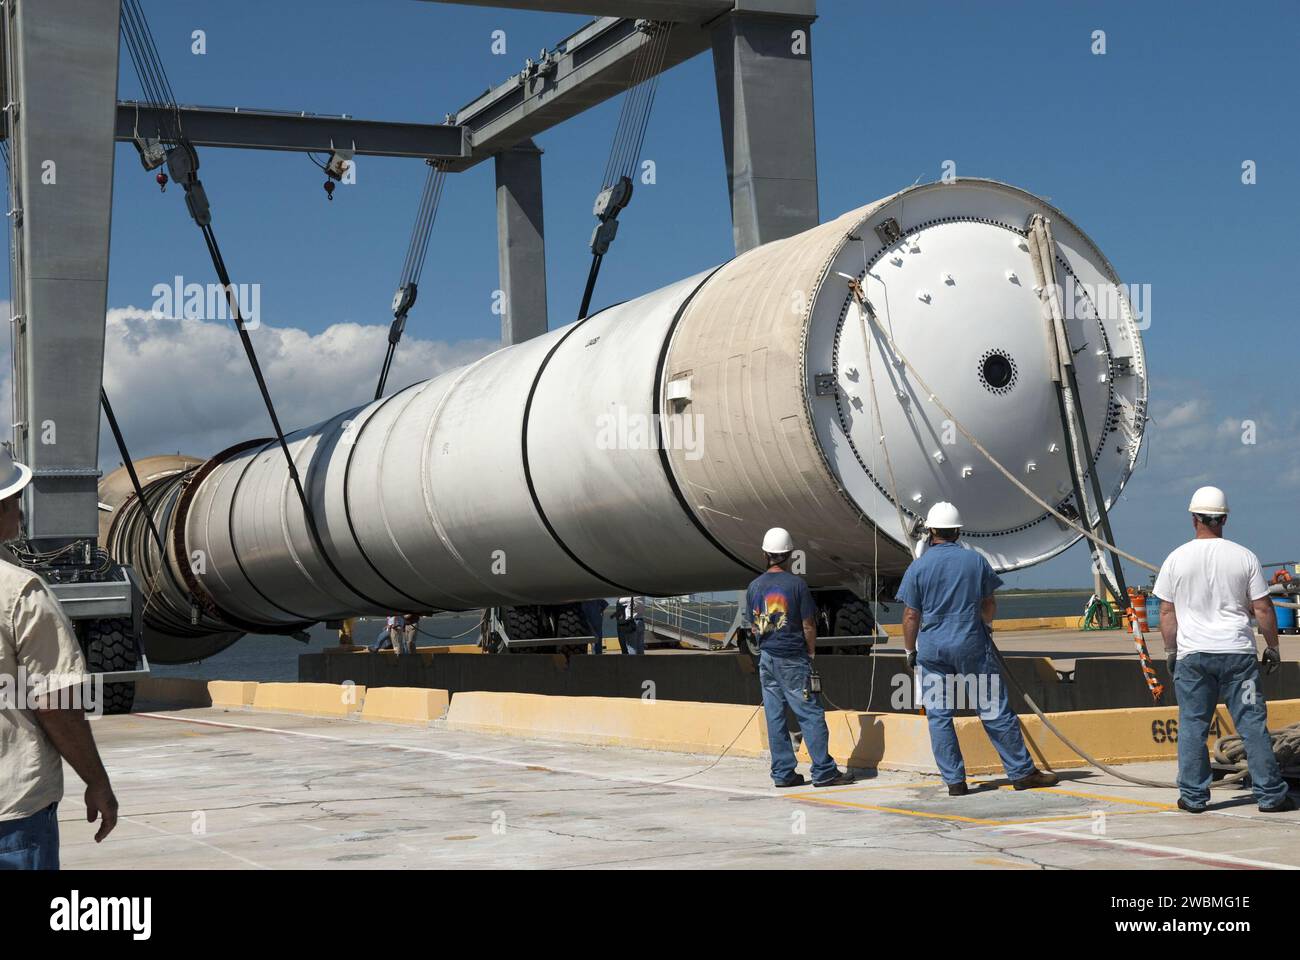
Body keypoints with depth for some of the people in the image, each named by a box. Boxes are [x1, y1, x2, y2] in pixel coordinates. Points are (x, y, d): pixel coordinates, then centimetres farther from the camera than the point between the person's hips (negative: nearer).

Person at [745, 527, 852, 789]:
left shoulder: (755, 586, 3)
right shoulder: (796, 583, -9)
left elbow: (753, 627, 9)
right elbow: (808, 625, -7)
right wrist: (811, 651, 7)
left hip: (767, 658, 5)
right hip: (793, 659, -5)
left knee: (775, 717, 7)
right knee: (811, 715, -1)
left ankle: (783, 772, 9)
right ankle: (823, 771, -2)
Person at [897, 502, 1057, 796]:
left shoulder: (918, 567, -3)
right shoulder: (976, 561, 2)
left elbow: (910, 616, -3)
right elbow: (989, 606, 10)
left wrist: (910, 651, 9)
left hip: (932, 648, -1)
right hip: (972, 644, 1)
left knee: (938, 715, 5)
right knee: (995, 710, 5)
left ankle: (954, 781, 3)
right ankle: (1022, 772, 10)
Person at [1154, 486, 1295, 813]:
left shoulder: (1176, 559, -1)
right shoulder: (1244, 557, -1)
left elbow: (1167, 612, 3)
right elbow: (1263, 608, 1)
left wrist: (1170, 651, 14)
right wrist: (1273, 646, 13)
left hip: (1192, 654, 0)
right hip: (1237, 651, 0)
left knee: (1192, 726, 6)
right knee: (1253, 724, 5)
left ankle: (1193, 796, 8)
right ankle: (1270, 795, 7)